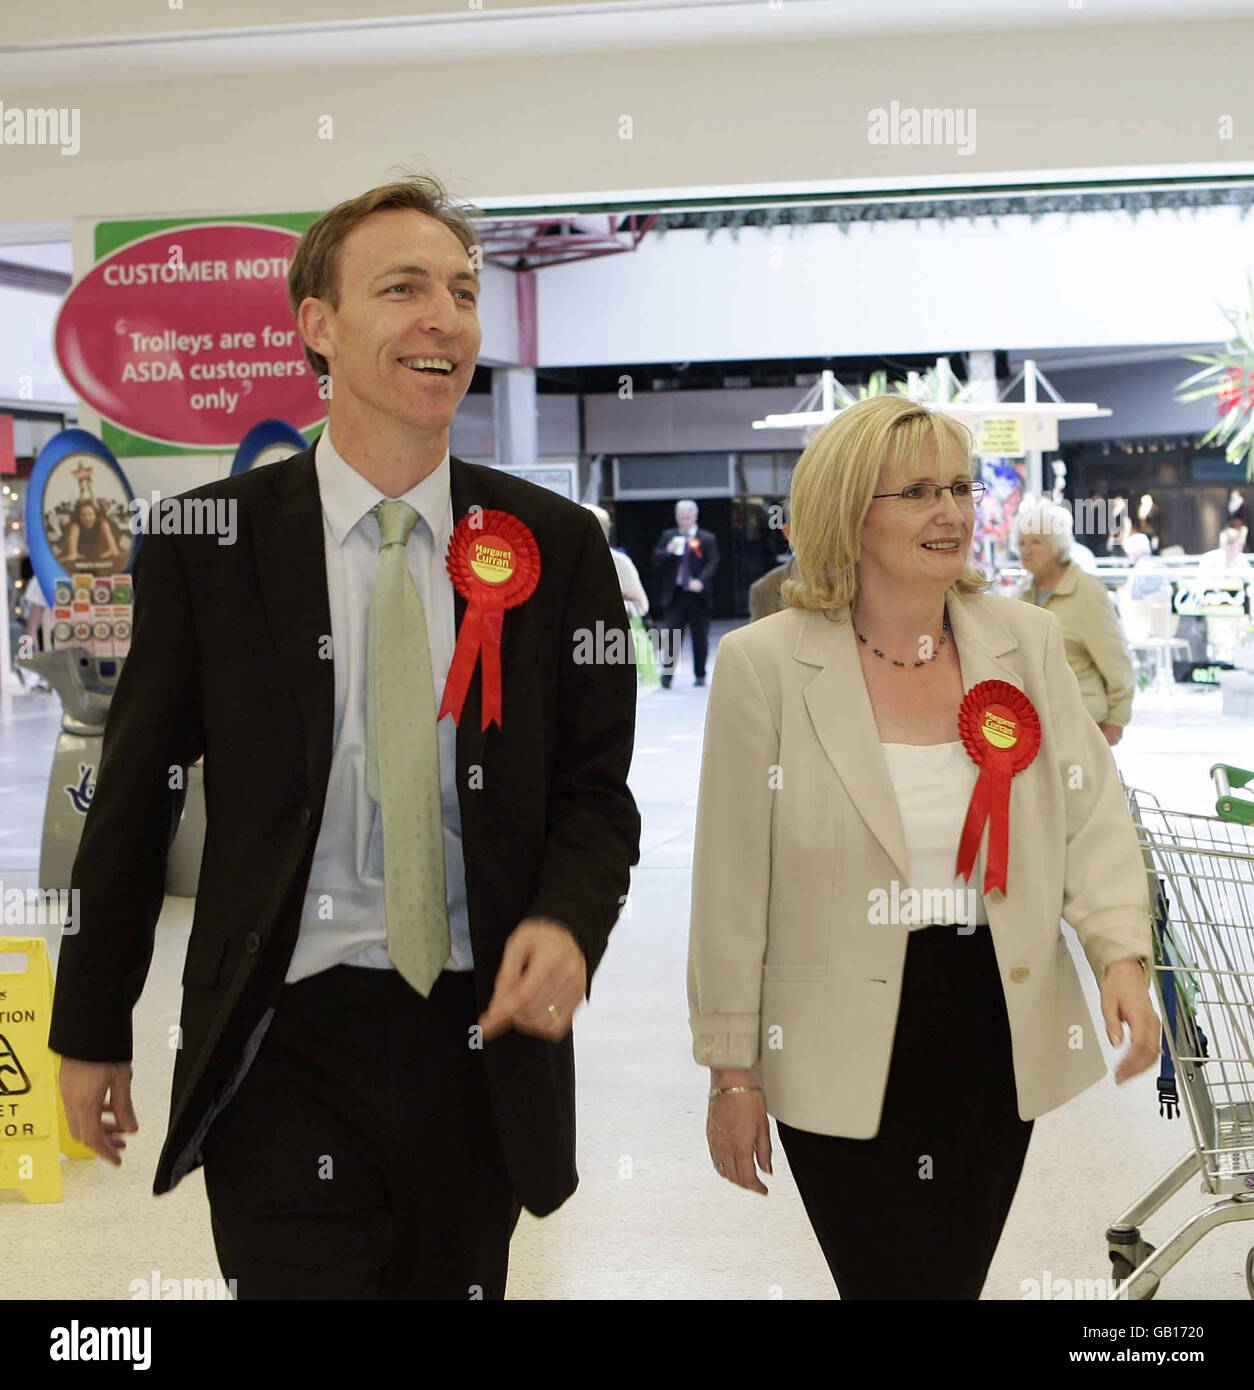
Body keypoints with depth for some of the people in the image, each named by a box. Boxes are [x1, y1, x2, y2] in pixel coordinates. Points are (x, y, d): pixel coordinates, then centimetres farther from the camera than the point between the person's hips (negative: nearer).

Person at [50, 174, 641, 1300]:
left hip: (484, 1043, 3)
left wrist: (566, 921, -16)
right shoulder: (207, 541, -3)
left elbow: (596, 786, 5)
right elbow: (135, 796, 3)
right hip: (287, 1045, -2)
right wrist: (91, 1030, 7)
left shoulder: (556, 544, 1)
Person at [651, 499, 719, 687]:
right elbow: (655, 560, 6)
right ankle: (667, 673, -4)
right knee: (671, 635, -5)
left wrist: (701, 581, -22)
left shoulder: (707, 538, 3)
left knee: (700, 638, 6)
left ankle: (700, 675, 17)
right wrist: (668, 551, -15)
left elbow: (712, 563, -6)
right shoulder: (668, 536, 11)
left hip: (698, 595, -1)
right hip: (674, 595, 1)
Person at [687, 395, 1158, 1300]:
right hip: (847, 1053, -3)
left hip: (999, 1038, 4)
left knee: (958, 1276, 16)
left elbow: (1093, 815, 1)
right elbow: (732, 884, -6)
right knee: (899, 1281, -1)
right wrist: (731, 1070, -4)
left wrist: (1123, 955, -17)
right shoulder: (764, 664, -8)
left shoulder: (1028, 642, 2)